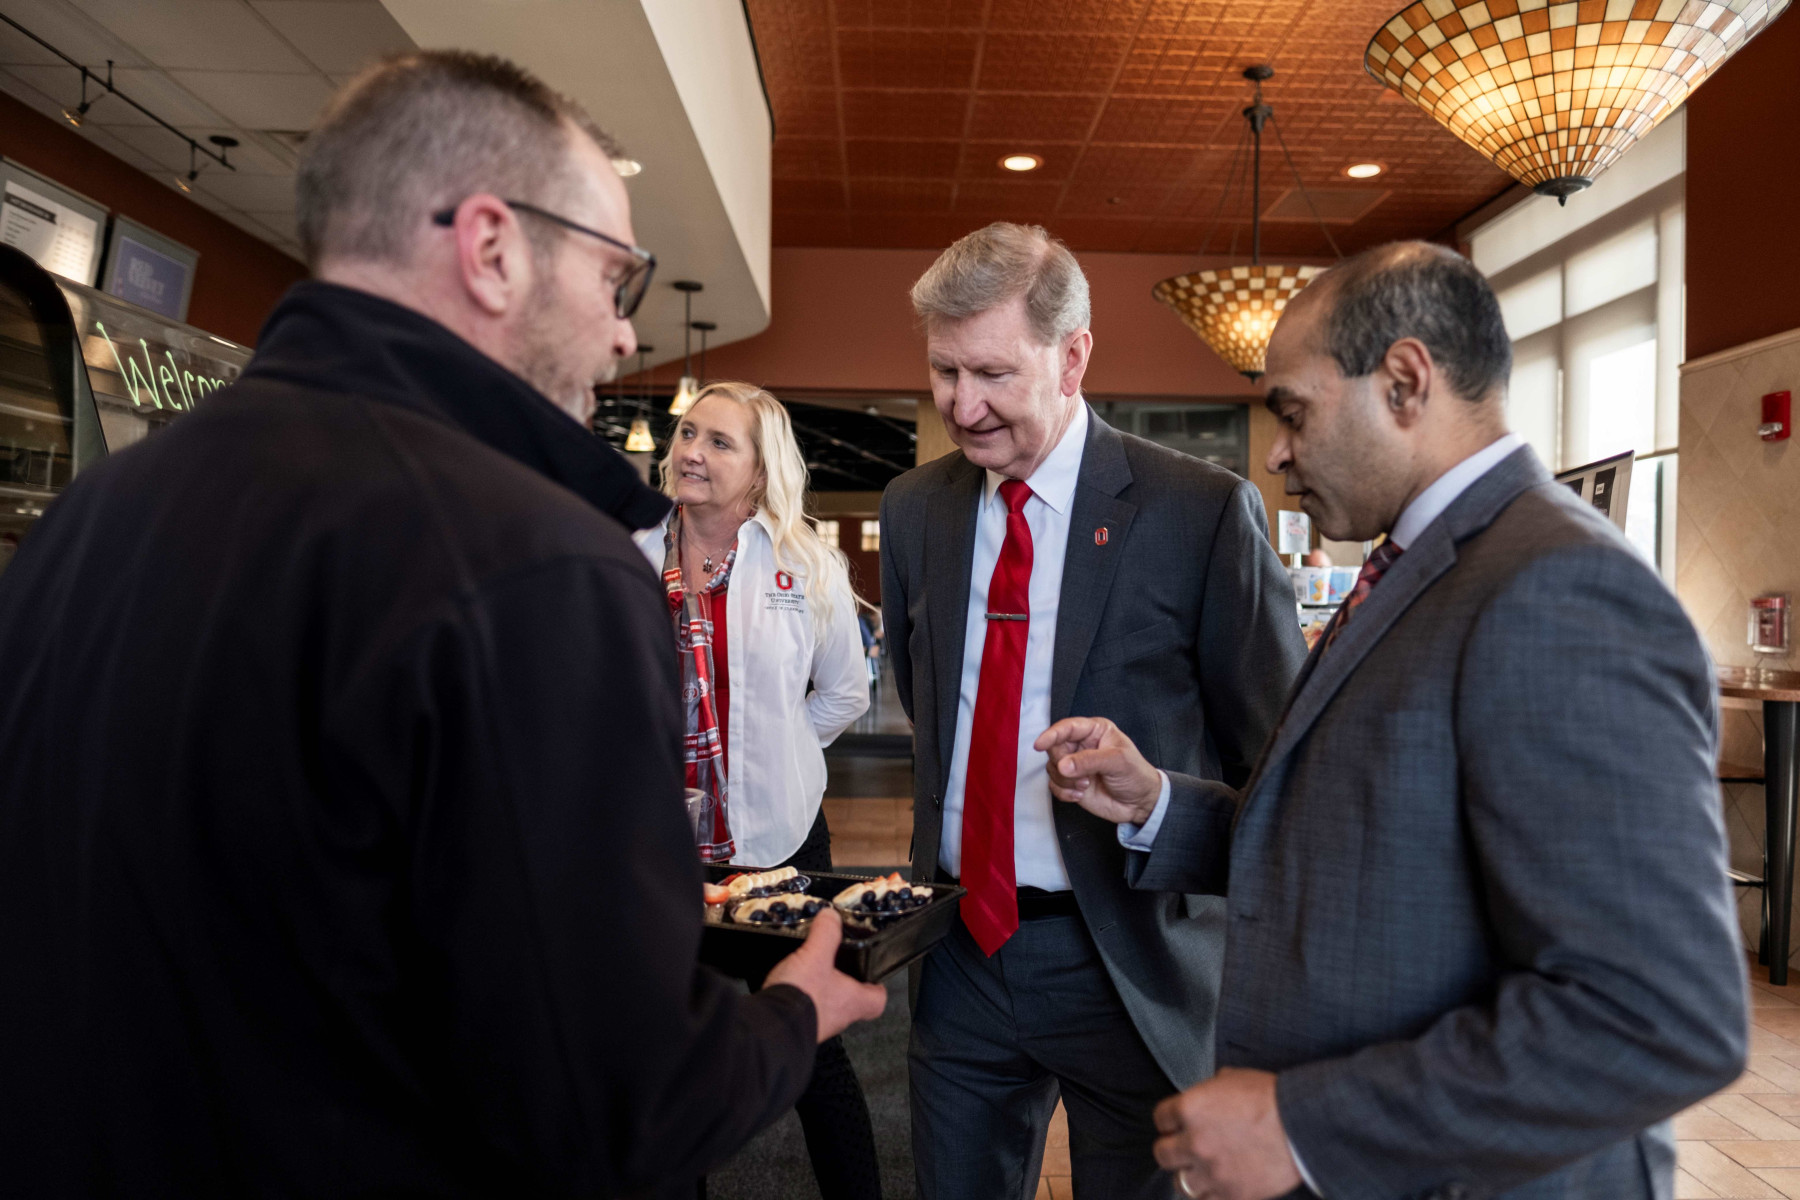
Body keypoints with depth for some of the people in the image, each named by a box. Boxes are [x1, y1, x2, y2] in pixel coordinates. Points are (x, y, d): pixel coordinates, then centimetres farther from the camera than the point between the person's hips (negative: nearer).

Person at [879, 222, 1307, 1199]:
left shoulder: (1202, 512, -12)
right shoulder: (913, 508, 3)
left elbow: (1274, 752, -6)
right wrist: (943, 832, 11)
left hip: (1129, 963, -4)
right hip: (961, 950, 4)